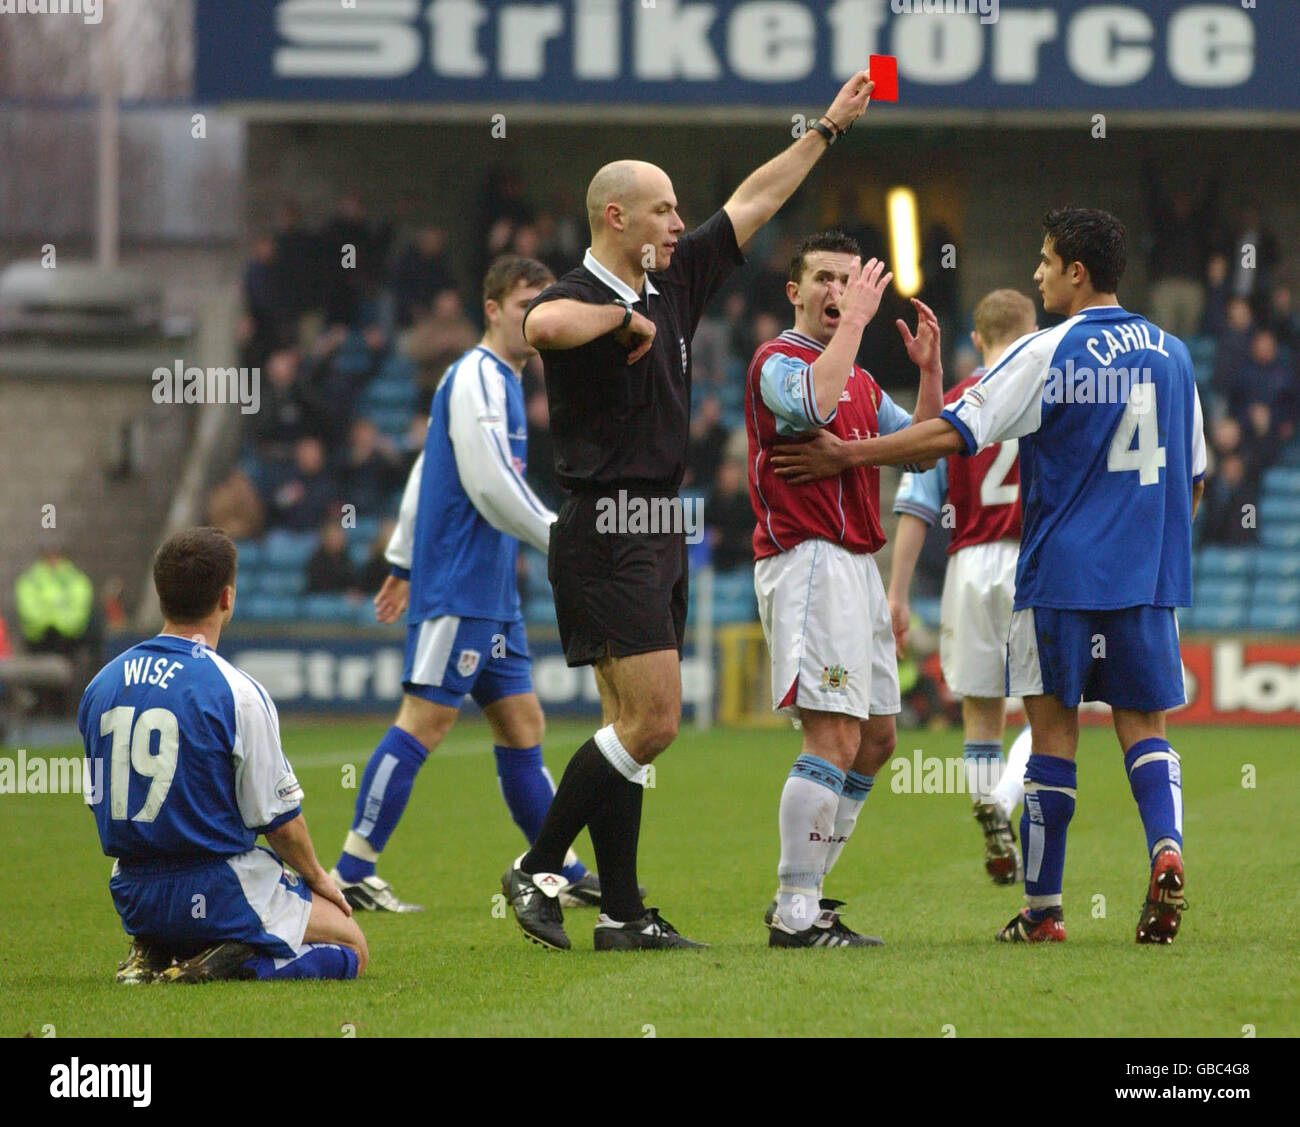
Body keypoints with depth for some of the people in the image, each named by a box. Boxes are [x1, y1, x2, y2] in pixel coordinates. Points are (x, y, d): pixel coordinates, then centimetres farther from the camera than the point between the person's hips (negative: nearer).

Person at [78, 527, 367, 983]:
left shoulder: (101, 686, 2)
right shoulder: (237, 693, -16)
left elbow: (100, 799, 12)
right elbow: (279, 820, -11)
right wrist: (316, 877, 8)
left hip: (131, 896, 6)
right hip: (219, 890, -6)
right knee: (352, 948, 10)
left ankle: (152, 952, 6)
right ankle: (239, 962, -14)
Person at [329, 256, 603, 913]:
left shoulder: (501, 382, 19)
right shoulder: (477, 378, -12)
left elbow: (427, 470, 25)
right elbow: (490, 485, -20)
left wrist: (404, 562, 26)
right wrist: (563, 539, -13)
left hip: (491, 592, 10)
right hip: (457, 585, -10)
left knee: (520, 725, 10)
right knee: (426, 718, -11)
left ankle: (564, 873, 13)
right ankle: (352, 873, -10)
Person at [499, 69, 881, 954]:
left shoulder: (674, 286, 12)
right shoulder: (578, 298, -13)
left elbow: (753, 203, 23)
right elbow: (544, 325, -39)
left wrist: (829, 128, 28)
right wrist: (623, 316, -22)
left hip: (661, 532, 9)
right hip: (607, 536, -9)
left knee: (635, 726, 7)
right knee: (652, 722, -14)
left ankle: (623, 913, 8)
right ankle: (538, 870, -5)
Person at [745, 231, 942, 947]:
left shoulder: (861, 381, 22)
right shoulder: (779, 361, -6)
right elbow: (812, 404, -29)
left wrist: (928, 371, 7)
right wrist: (855, 321, -23)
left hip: (855, 564, 10)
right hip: (807, 560, -10)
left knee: (875, 738, 11)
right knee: (834, 739, -16)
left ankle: (803, 895, 17)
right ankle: (796, 915, -16)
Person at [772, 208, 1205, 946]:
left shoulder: (1049, 354, -8)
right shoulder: (1172, 355, 9)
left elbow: (953, 435, -12)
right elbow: (1195, 478, 16)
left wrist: (848, 456, -5)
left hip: (1062, 574, -4)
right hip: (1150, 580, 4)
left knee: (1054, 731, 3)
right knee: (1145, 724, 8)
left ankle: (1043, 911, 7)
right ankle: (1167, 849, -20)